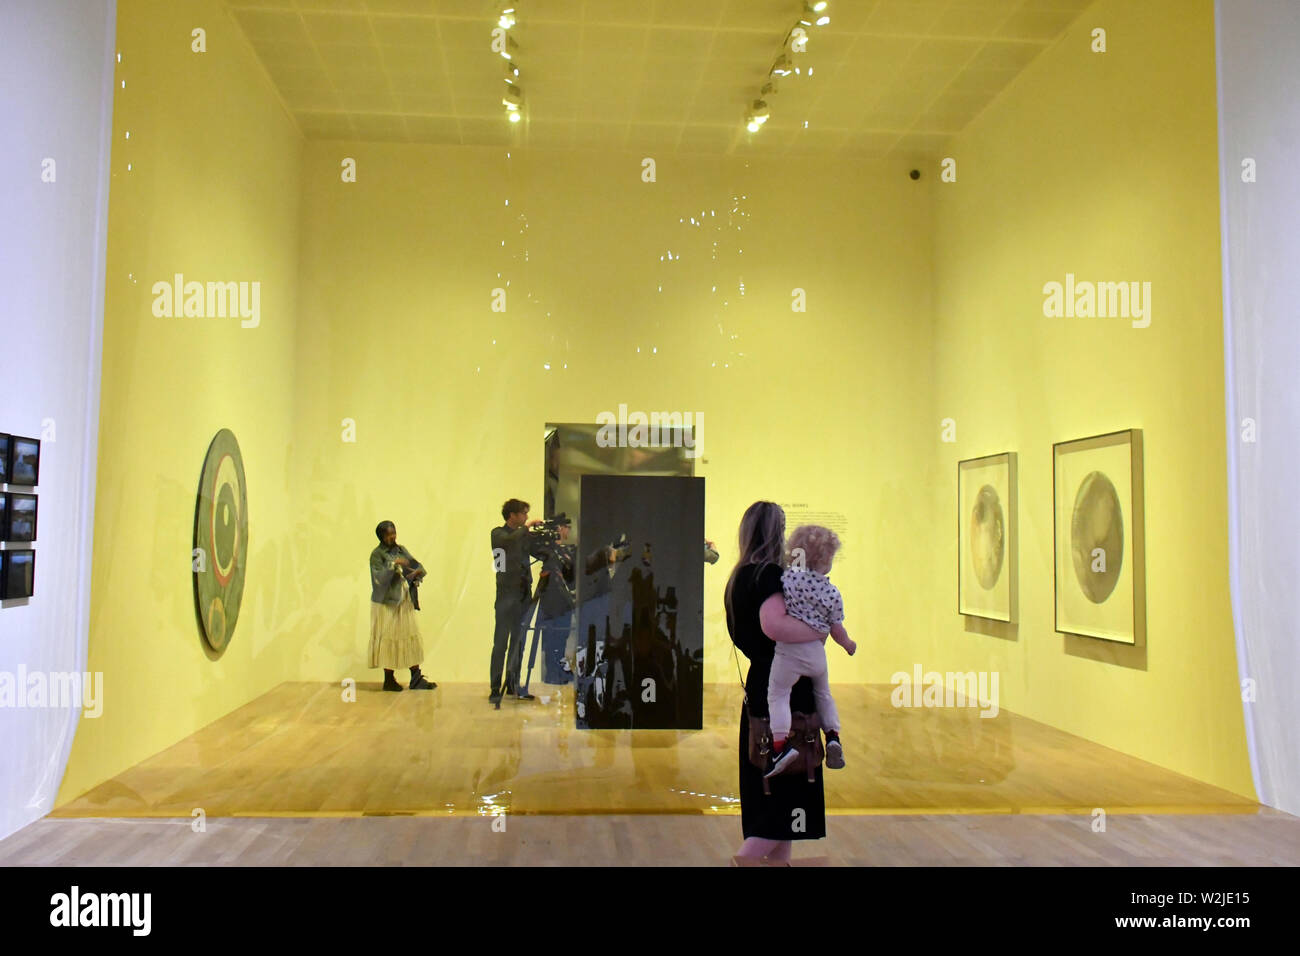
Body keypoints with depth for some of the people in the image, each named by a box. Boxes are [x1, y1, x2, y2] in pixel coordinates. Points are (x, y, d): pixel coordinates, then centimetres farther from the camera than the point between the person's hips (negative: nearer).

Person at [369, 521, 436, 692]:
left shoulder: (401, 550, 10)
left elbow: (416, 565, 8)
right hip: (386, 603, -6)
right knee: (389, 640, -2)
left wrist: (418, 571, -13)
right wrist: (394, 564, -26)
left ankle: (416, 679, 5)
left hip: (404, 601, 6)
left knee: (412, 637, 3)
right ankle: (389, 680, 10)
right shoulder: (377, 555, -7)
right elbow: (379, 578, -17)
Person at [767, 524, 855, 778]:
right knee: (823, 694, 25)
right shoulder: (832, 593, -3)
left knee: (777, 695, 0)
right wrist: (849, 645, 23)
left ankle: (780, 744, -17)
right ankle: (833, 735, 14)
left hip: (788, 650, -3)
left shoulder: (787, 577, -9)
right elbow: (837, 631, 3)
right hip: (817, 652, 3)